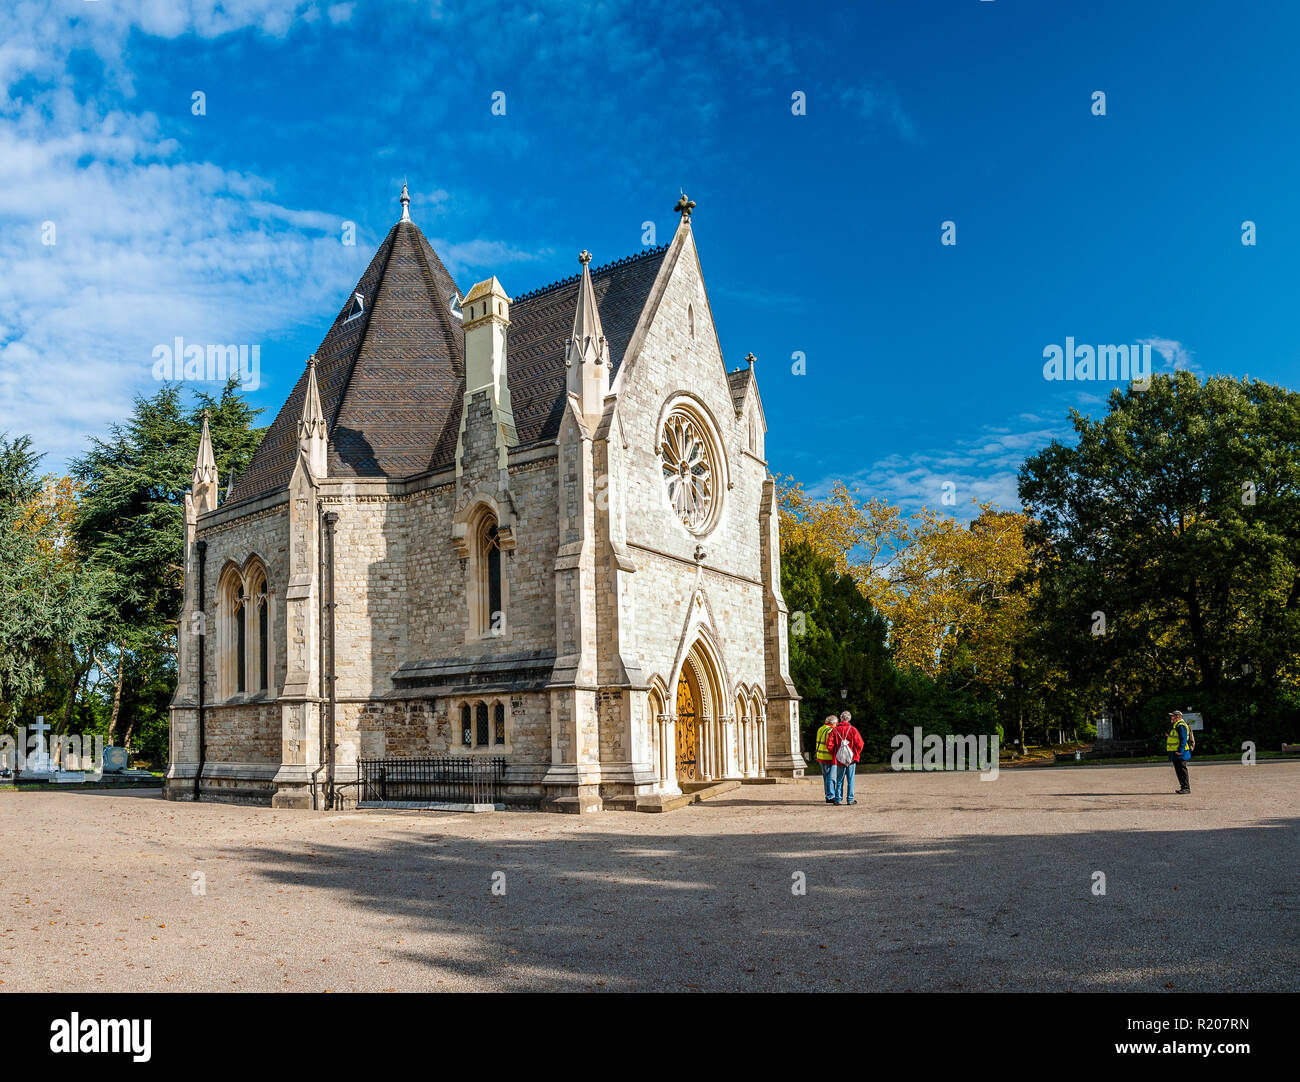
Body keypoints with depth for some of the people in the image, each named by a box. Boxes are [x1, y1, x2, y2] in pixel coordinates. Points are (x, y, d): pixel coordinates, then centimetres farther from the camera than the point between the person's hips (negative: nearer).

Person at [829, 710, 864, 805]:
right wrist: (856, 754, 7)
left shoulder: (835, 730, -3)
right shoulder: (853, 730, -6)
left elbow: (829, 744, -7)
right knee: (850, 780, 6)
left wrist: (834, 754, 9)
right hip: (851, 759, -1)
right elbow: (859, 744, -9)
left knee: (839, 780, 9)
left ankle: (838, 799, 7)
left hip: (839, 759, 1)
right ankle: (850, 799, 6)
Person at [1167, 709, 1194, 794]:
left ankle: (1186, 788, -5)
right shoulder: (1175, 725, 19)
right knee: (1179, 771, 13)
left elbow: (1183, 739, -21)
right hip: (1176, 753, 11)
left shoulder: (1181, 725, -14)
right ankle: (1183, 787, 18)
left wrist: (1180, 751, -25)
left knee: (1182, 770, -8)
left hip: (1181, 753, -11)